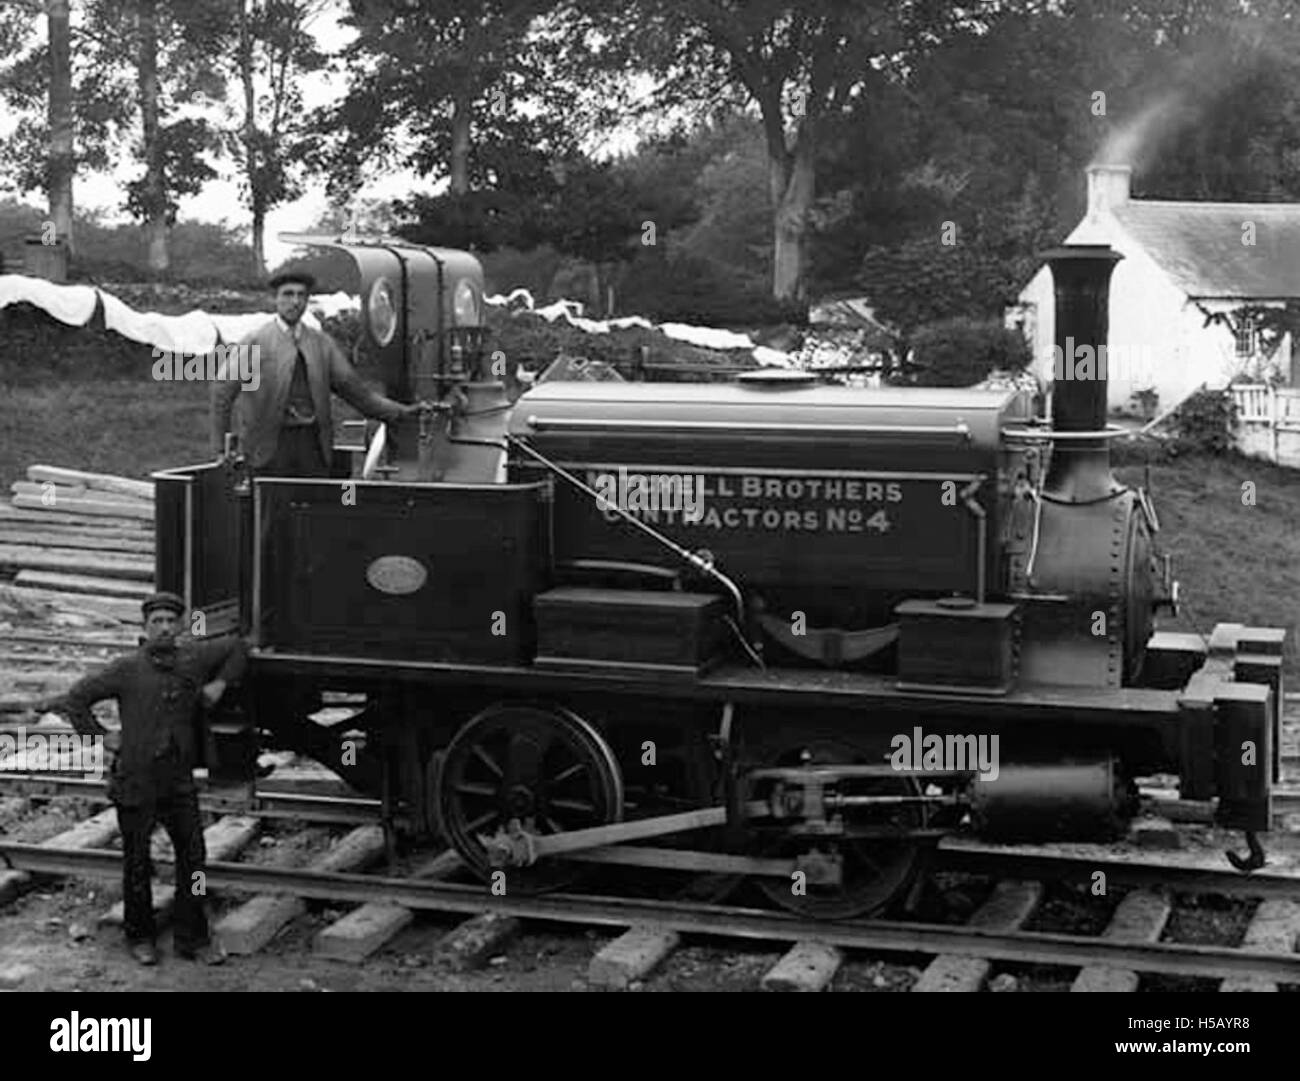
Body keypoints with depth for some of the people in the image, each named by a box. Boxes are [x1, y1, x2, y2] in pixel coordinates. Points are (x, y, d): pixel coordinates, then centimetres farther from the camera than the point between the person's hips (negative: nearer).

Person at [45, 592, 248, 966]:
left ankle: (192, 938, 13)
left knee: (192, 854, 3)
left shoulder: (193, 656, 2)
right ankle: (139, 937, 22)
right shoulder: (128, 669, -9)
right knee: (137, 861, 7)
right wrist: (100, 736, -6)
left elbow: (236, 648, 18)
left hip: (179, 780, 3)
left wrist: (221, 682, 6)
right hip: (136, 781, -3)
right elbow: (77, 698, -6)